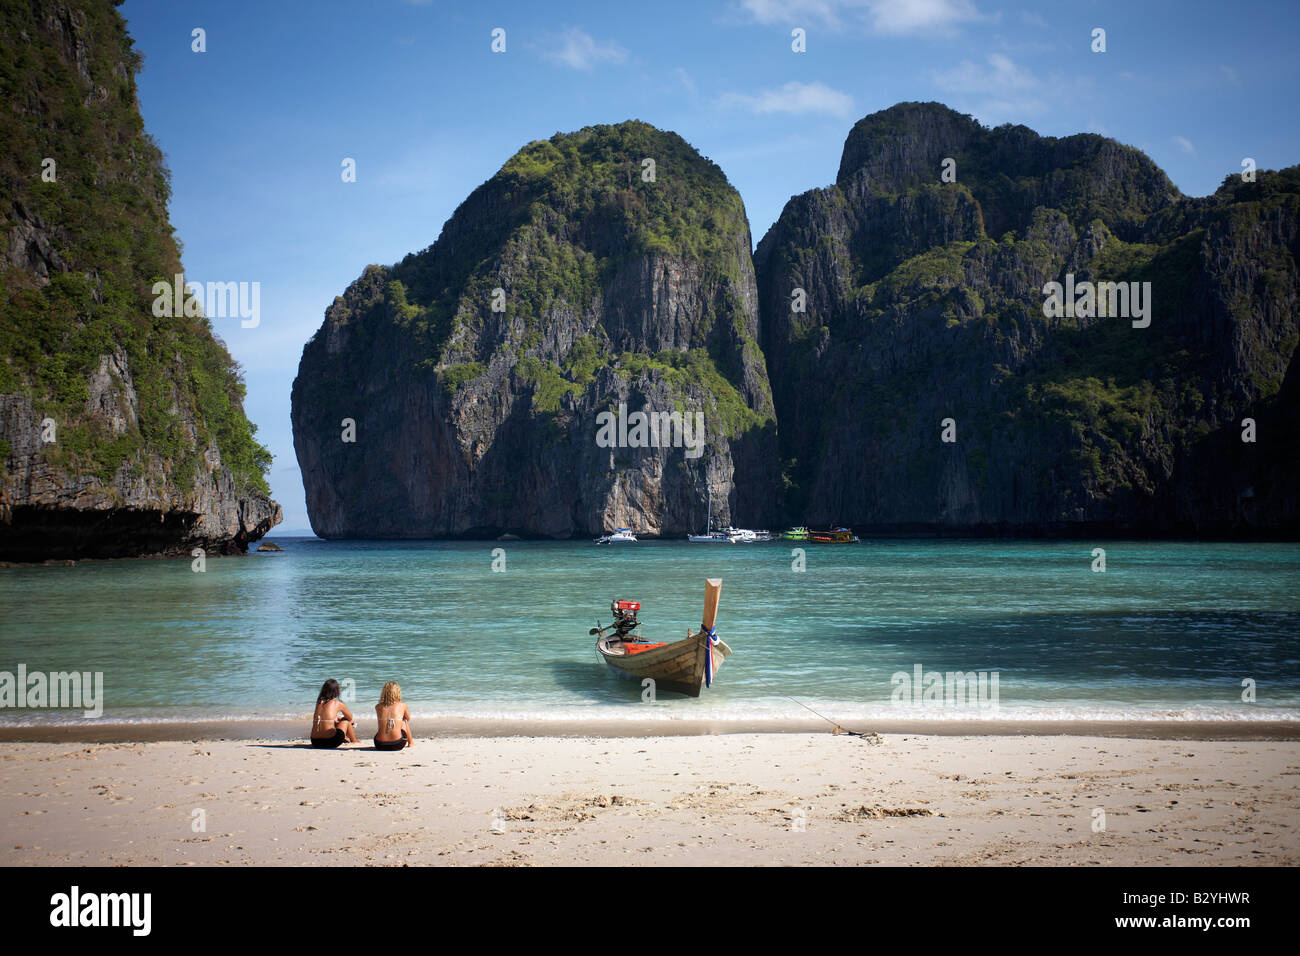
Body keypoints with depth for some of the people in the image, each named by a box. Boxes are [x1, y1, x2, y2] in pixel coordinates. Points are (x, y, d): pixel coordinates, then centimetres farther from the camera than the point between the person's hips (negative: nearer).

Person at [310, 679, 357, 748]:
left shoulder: (319, 702, 10)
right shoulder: (338, 703, 0)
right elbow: (350, 718, 19)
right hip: (331, 742, -5)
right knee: (346, 720, 22)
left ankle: (345, 738, 54)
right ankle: (353, 740, 44)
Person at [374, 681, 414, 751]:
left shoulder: (378, 707, 5)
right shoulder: (403, 706, 1)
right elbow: (408, 719, 23)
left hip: (380, 745, 2)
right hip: (397, 745, -2)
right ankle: (411, 743, 46)